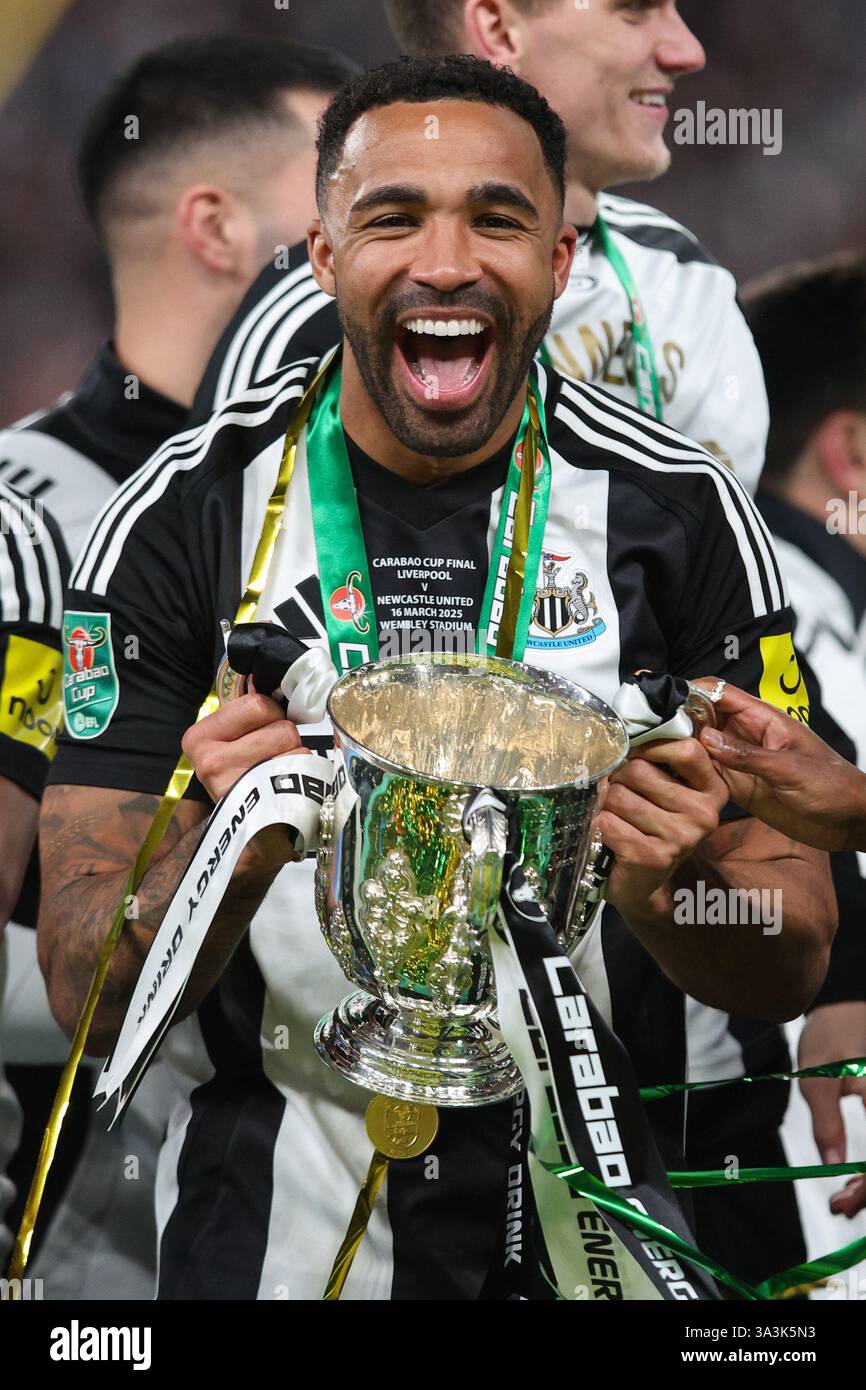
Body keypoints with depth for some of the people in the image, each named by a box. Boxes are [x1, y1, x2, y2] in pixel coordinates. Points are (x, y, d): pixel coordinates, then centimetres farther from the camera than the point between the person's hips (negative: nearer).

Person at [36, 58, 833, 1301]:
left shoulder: (680, 509, -8)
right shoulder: (184, 515, -11)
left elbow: (793, 970, -5)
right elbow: (87, 996, -12)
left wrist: (675, 892, -26)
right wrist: (225, 854, -32)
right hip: (273, 1223, -1)